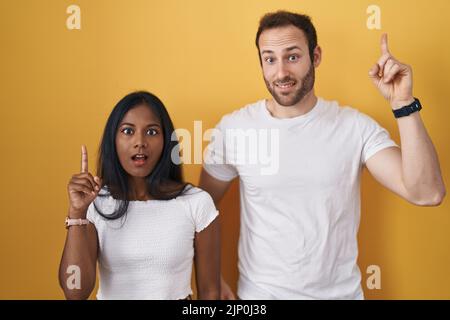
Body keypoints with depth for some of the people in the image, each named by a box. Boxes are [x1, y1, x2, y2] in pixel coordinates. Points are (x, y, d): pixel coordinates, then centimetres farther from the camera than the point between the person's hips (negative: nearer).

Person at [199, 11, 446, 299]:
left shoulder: (355, 126, -11)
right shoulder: (233, 128, -11)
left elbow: (427, 193, -20)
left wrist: (403, 103, -25)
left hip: (340, 291, 1)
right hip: (259, 292, 0)